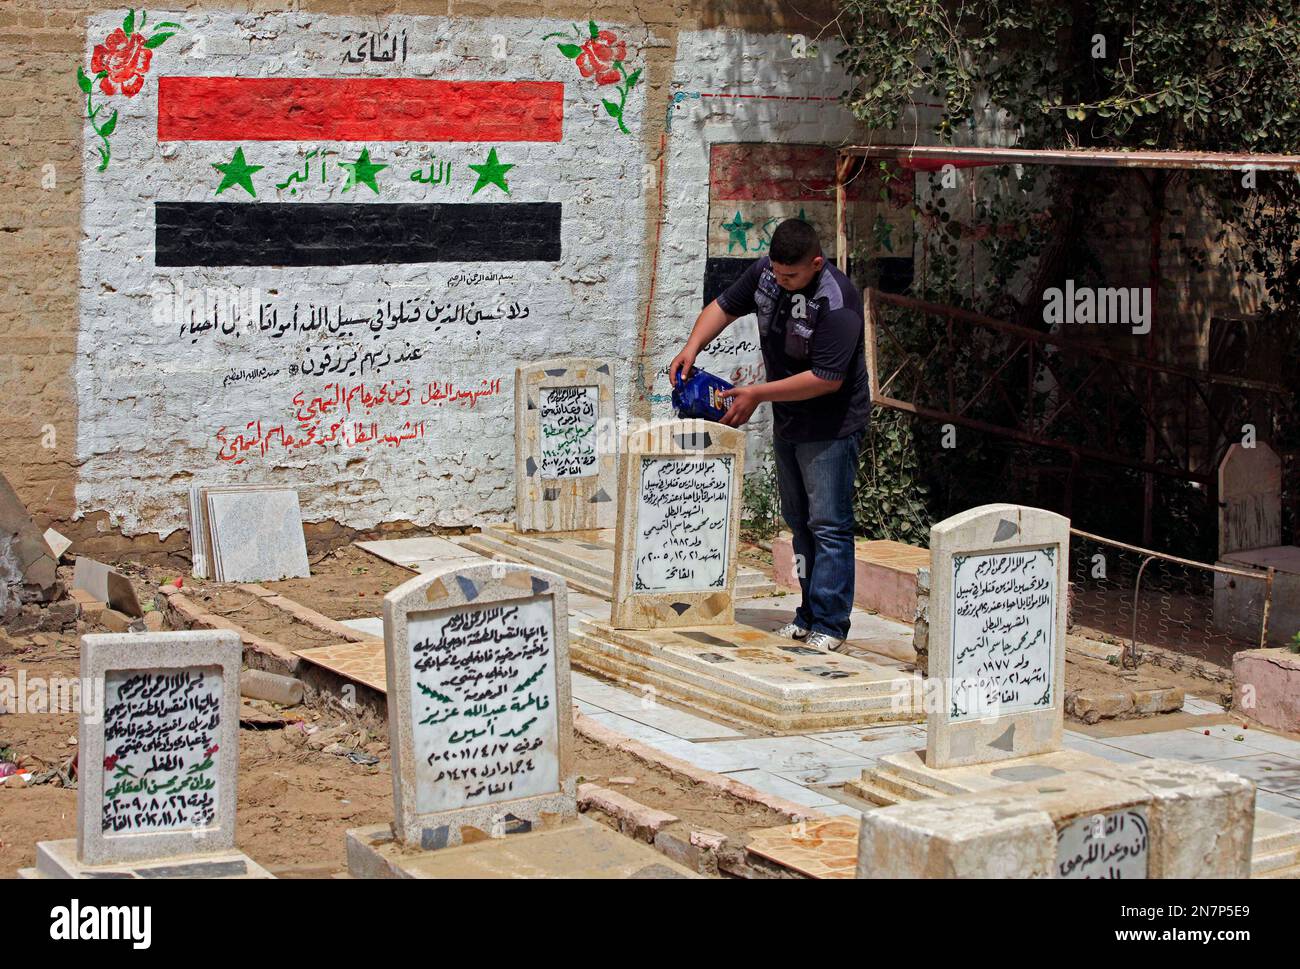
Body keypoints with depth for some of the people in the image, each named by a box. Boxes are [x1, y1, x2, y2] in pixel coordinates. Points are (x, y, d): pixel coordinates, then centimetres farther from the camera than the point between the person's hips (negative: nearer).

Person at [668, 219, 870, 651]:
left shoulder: (836, 302, -27)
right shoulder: (764, 272, -3)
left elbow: (827, 378, -28)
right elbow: (724, 306, 11)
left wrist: (758, 394, -24)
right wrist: (691, 348, -7)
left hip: (831, 428, -8)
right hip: (787, 421, 8)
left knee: (828, 524, -8)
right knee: (798, 521, 12)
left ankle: (829, 624, -6)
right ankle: (809, 614, 20)